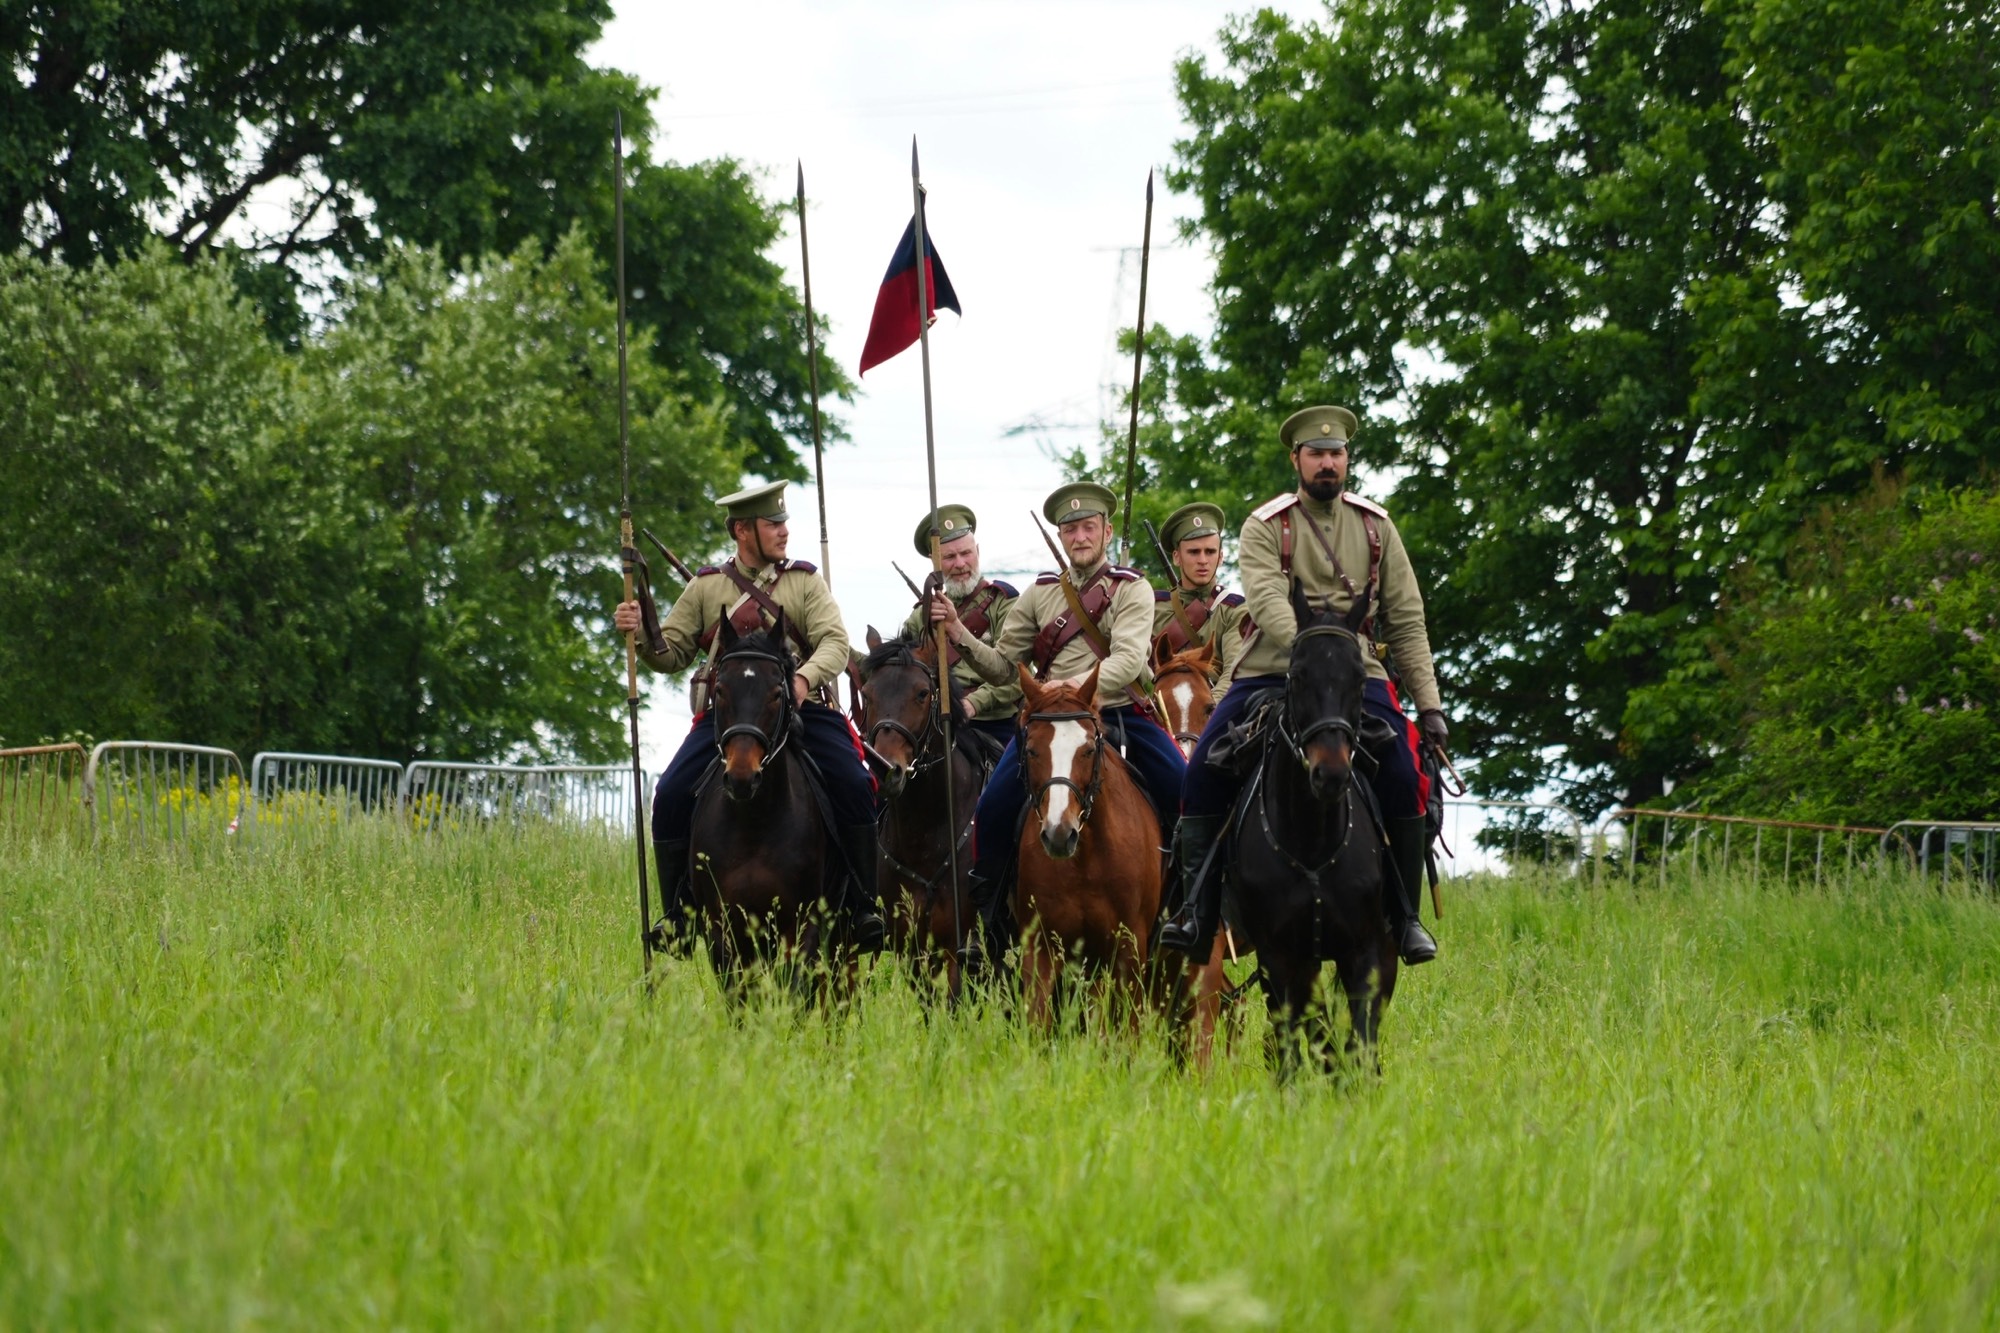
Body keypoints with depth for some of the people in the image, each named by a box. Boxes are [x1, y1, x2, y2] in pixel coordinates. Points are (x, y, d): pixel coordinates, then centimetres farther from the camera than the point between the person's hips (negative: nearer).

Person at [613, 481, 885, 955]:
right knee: (671, 796, -18)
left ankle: (863, 908, -9)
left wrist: (805, 677, -25)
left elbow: (835, 641, -4)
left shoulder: (805, 581, 8)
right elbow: (672, 652, 12)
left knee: (855, 786, -22)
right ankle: (678, 917, -4)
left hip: (799, 708, -1)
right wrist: (639, 632, -9)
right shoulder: (706, 587, 12)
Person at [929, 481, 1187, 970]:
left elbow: (1129, 659, -14)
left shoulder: (1132, 590, 3)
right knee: (993, 810, -16)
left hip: (1119, 715, -2)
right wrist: (960, 634, -5)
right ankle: (985, 931, -3)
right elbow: (1001, 666, 13)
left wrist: (1082, 683, -33)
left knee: (1187, 797, -20)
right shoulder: (1040, 594, 14)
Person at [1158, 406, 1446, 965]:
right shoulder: (1264, 528, 2)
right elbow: (1267, 599, -17)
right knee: (1202, 776, -17)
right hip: (1271, 672, -1)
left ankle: (1405, 917, -4)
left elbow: (1406, 619, 11)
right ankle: (1196, 912, -6)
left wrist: (1428, 703, 3)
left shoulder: (1375, 526, 11)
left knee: (1404, 782, -20)